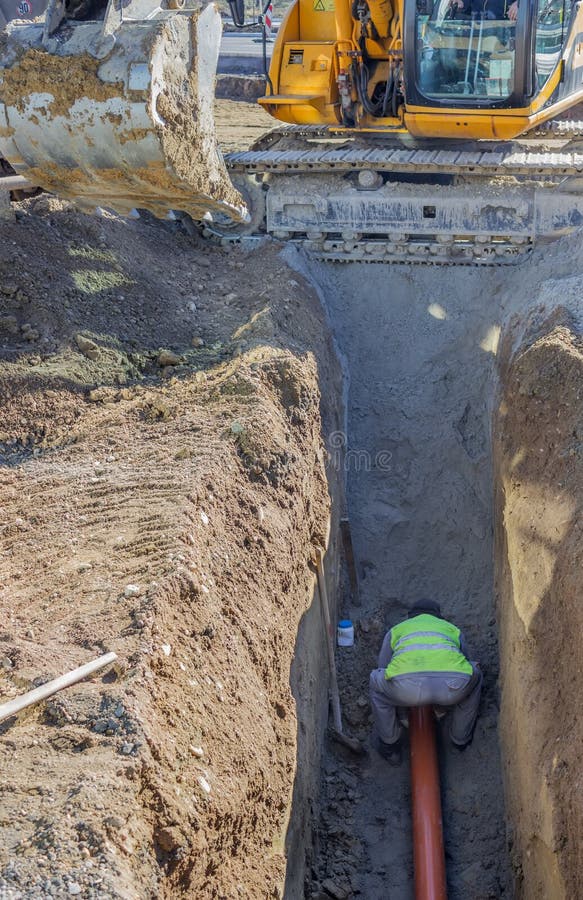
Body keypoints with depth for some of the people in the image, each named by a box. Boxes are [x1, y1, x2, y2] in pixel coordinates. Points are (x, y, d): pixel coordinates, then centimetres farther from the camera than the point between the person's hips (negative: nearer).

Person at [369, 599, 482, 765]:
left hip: (406, 686, -1)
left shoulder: (396, 630, 38)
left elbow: (384, 668, 46)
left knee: (376, 681, 34)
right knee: (474, 675, 37)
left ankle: (390, 746, 36)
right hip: (453, 686, 1)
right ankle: (461, 737, 45)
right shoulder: (453, 629, 39)